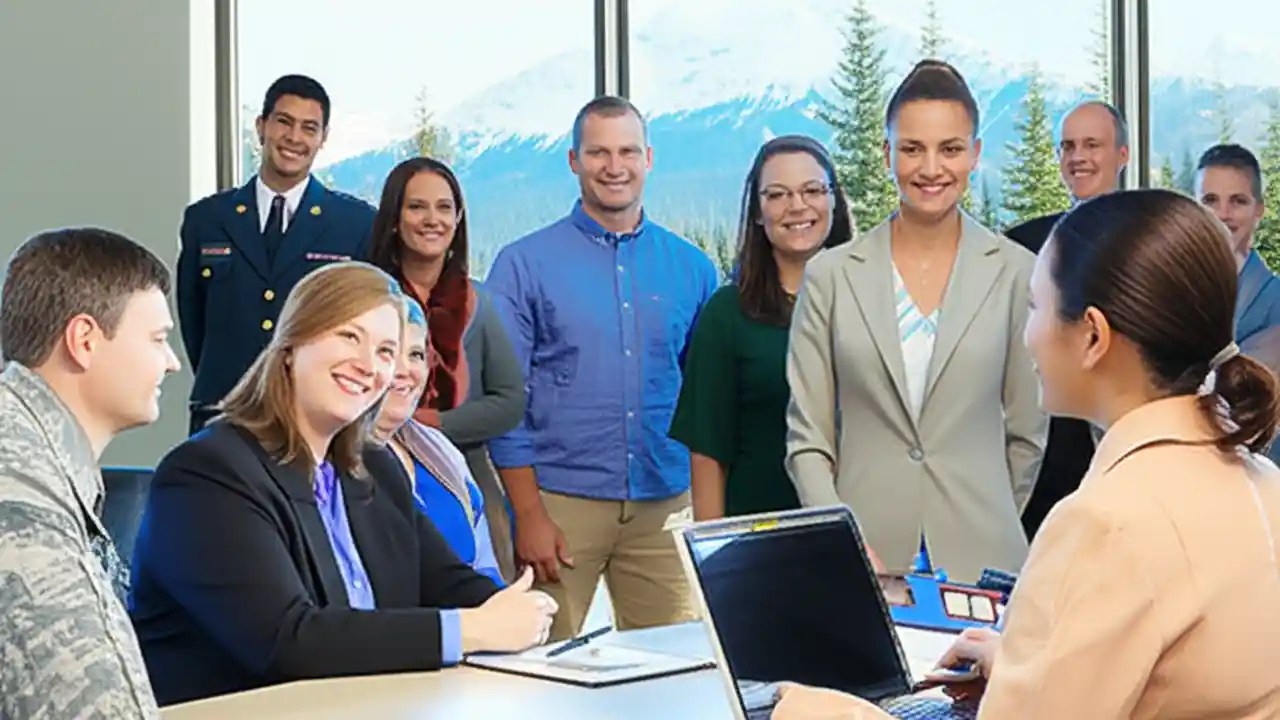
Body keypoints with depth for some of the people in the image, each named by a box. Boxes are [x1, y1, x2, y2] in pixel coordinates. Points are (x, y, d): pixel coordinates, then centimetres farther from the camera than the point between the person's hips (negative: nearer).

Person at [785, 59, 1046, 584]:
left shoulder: (1014, 274, 2)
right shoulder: (831, 277, 4)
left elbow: (1027, 433, 8)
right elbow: (807, 441, 2)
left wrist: (984, 528, 11)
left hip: (978, 560, 0)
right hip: (860, 558, 0)